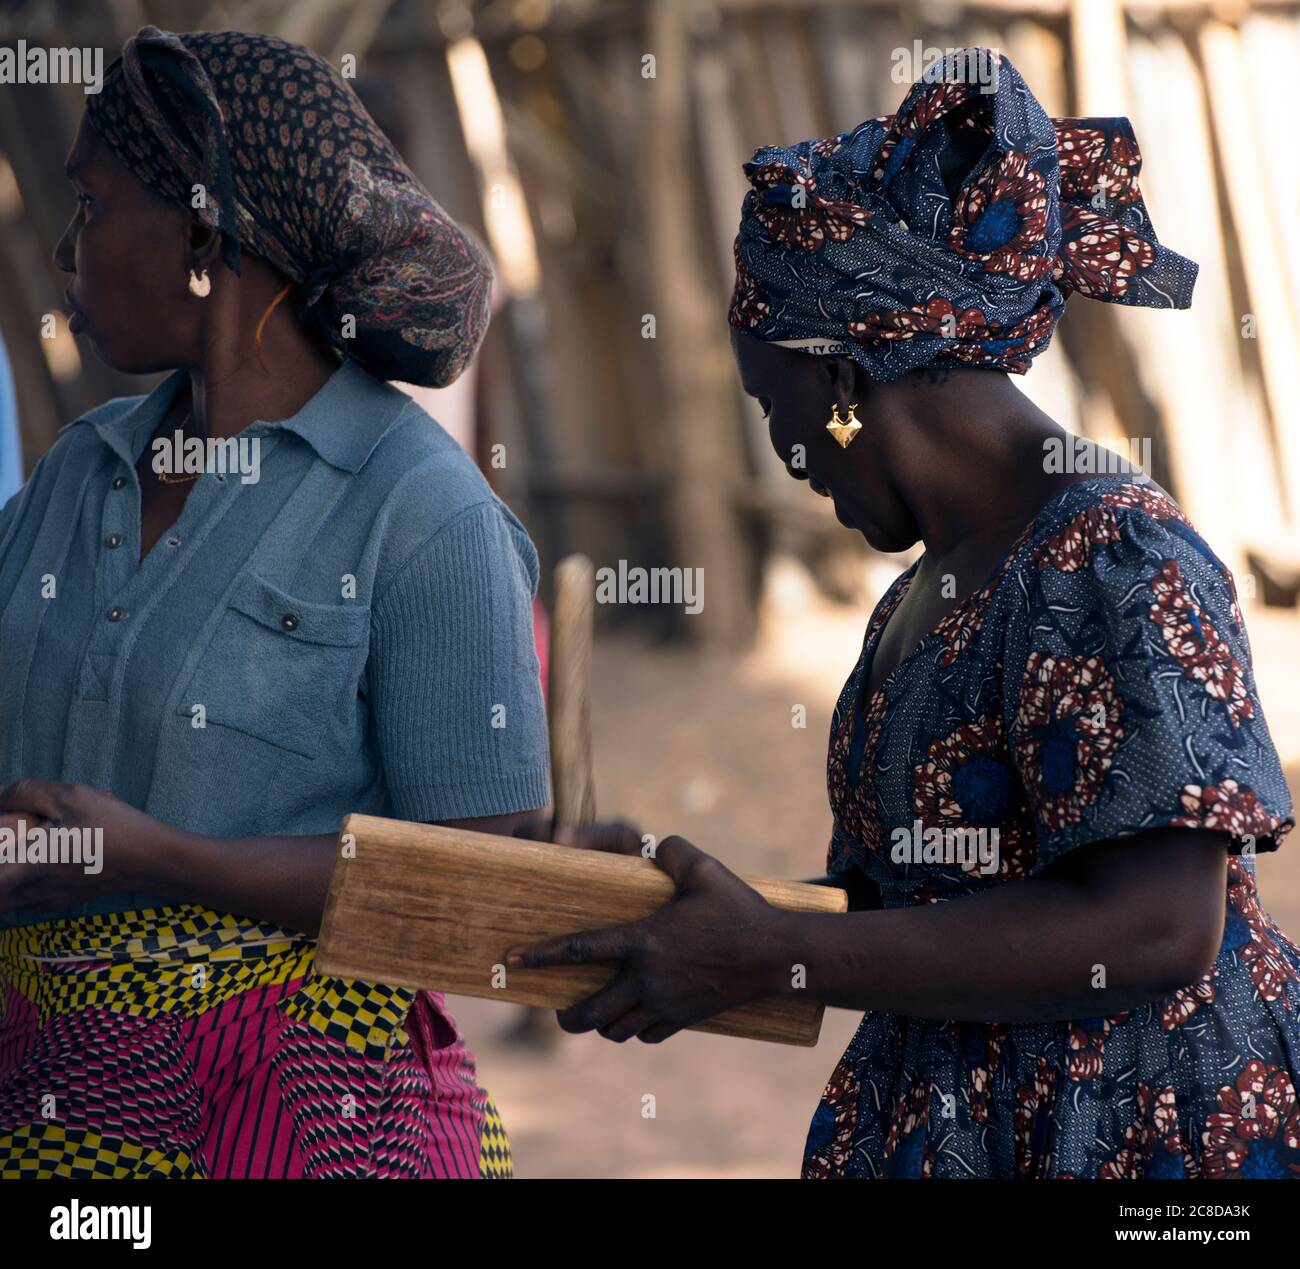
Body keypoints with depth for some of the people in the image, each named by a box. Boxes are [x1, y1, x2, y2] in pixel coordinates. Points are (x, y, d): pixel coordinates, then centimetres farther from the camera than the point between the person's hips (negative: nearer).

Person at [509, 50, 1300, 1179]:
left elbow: (1157, 929, -25)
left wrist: (770, 958, -22)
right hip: (944, 1127, 8)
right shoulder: (922, 597, 13)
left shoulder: (1117, 563, -15)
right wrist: (673, 889, 5)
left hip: (1150, 1129, -8)